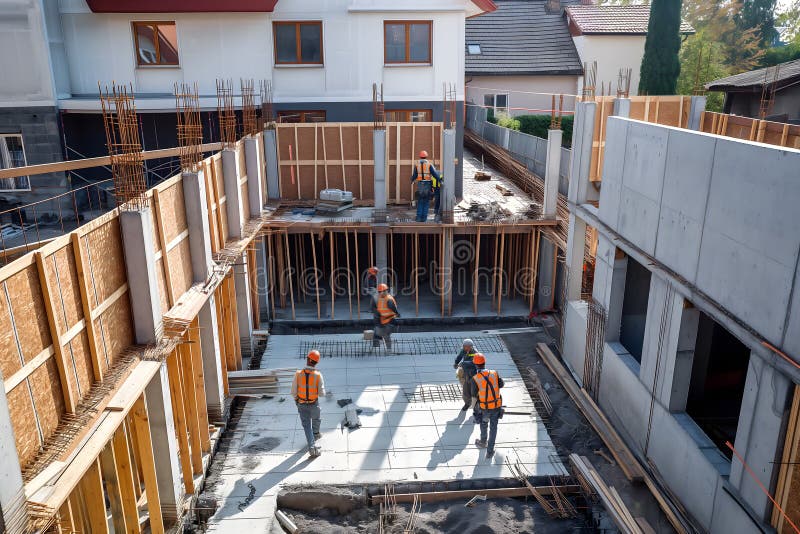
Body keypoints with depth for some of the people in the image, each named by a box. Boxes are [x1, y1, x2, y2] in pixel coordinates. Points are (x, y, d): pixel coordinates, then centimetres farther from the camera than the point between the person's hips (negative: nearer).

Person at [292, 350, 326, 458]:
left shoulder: (298, 374, -20)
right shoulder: (318, 375, -23)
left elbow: (294, 391, -13)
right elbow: (322, 393, -20)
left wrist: (296, 400, 8)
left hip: (301, 404, 1)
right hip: (314, 404, 0)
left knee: (307, 425, 12)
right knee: (315, 419, 30)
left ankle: (312, 447, 4)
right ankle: (315, 434, 54)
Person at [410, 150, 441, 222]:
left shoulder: (417, 165, 3)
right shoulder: (429, 164, -2)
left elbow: (414, 175, 5)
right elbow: (435, 174, -9)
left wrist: (412, 181, 25)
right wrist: (440, 179, 2)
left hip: (420, 185, 1)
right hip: (428, 185, -1)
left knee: (420, 202, 7)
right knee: (426, 202, 5)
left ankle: (419, 217, -2)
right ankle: (424, 217, 0)